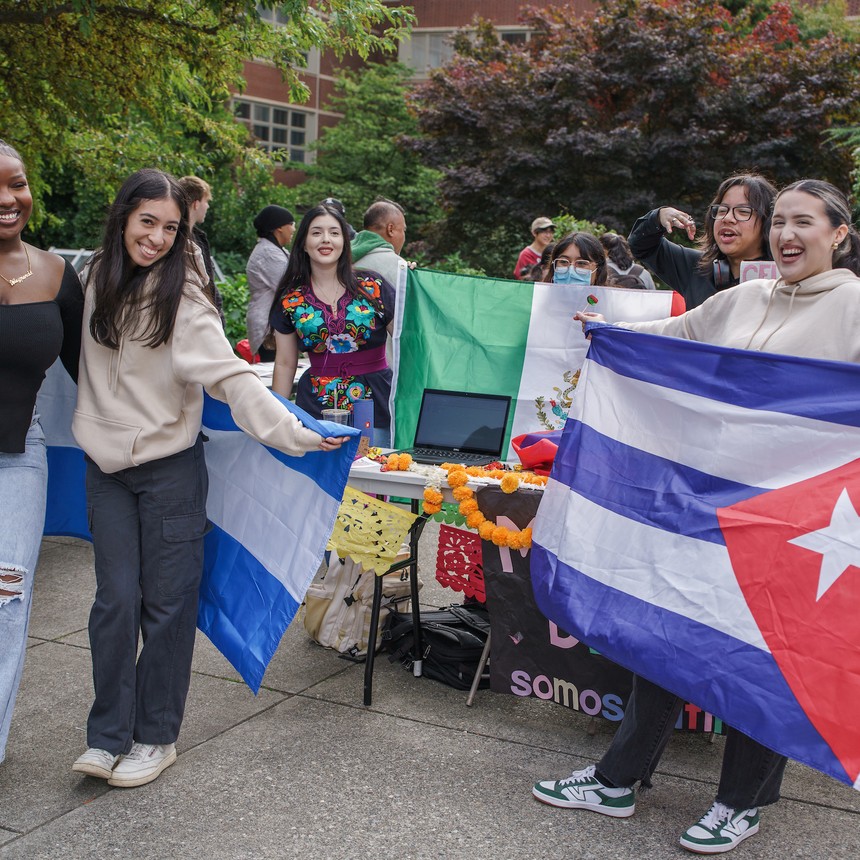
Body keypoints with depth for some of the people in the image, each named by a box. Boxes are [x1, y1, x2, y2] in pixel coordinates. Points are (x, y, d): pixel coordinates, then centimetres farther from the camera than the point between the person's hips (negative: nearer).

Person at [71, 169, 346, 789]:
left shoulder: (183, 295, -13)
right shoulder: (98, 278, 4)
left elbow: (231, 376, -23)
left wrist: (292, 432, -34)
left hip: (170, 467, -4)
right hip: (107, 466, 4)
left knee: (166, 602, 4)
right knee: (116, 599, 4)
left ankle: (157, 737, 18)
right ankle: (108, 735, 16)